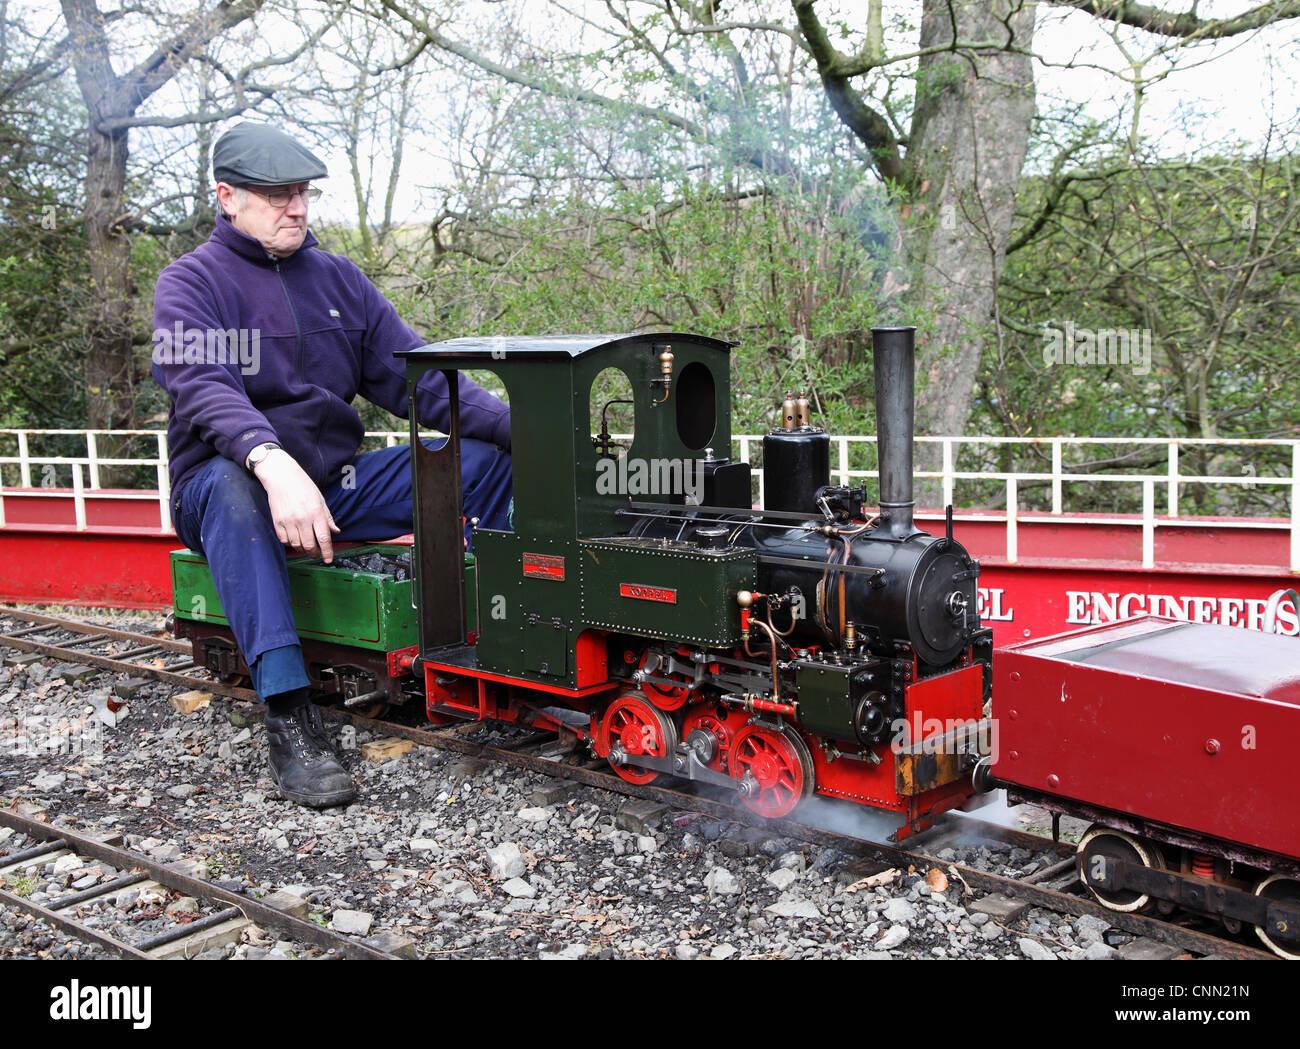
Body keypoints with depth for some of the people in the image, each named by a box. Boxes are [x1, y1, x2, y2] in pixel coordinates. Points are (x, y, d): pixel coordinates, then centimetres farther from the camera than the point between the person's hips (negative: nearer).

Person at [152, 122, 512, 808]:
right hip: (223, 483, -5)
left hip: (337, 483, 5)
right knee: (230, 482, -40)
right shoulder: (191, 282, -4)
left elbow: (414, 375, 4)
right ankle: (290, 718, -45)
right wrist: (274, 463, -45)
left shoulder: (338, 279, 12)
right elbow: (204, 388, -24)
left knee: (485, 457, -9)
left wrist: (521, 425, -12)